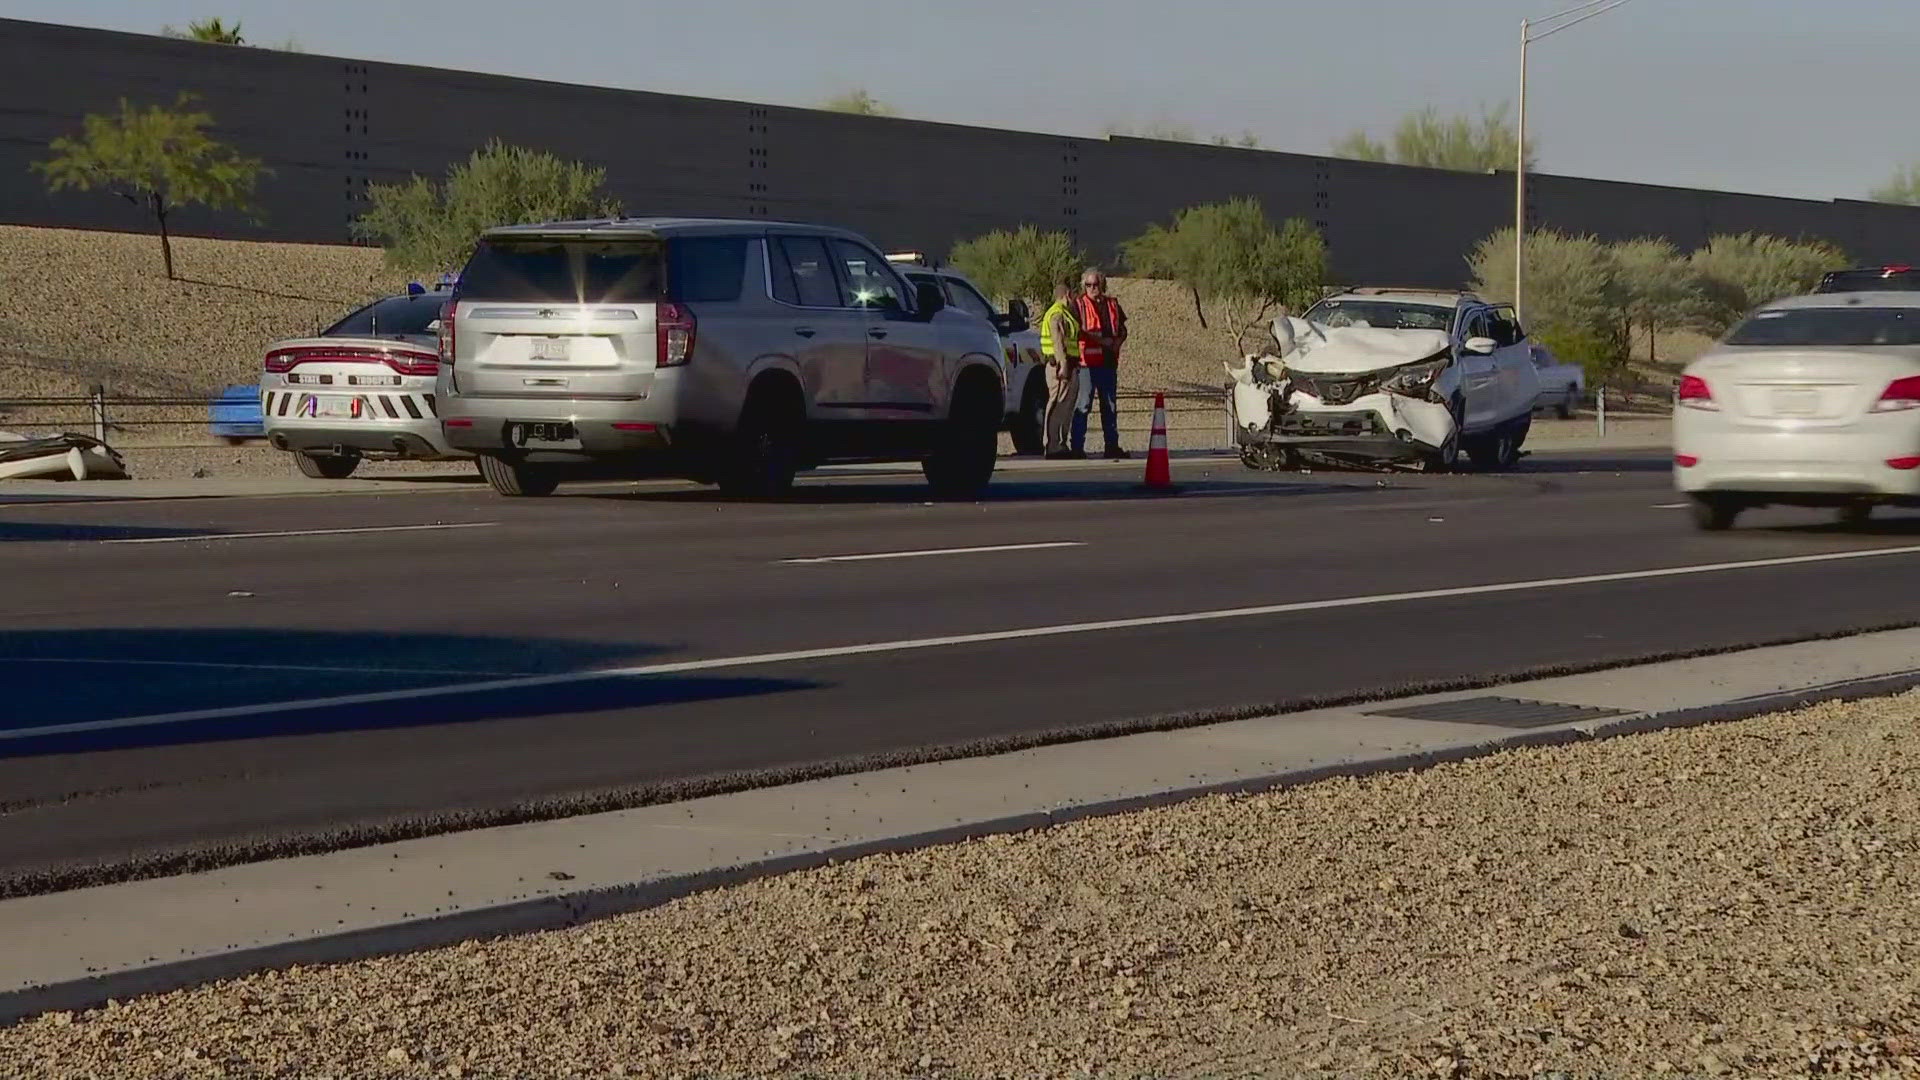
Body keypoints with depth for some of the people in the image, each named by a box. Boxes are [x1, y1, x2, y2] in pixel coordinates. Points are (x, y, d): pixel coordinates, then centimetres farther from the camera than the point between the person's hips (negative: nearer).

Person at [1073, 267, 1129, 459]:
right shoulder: (1079, 305, -1)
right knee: (1083, 405, -7)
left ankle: (1112, 446, 17)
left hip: (1108, 362, 6)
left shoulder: (1112, 304, 15)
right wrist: (1100, 340, -17)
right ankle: (1078, 447, -5)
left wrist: (1117, 341, 0)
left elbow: (1122, 329, 22)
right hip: (1087, 362, -6)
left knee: (1110, 406, 11)